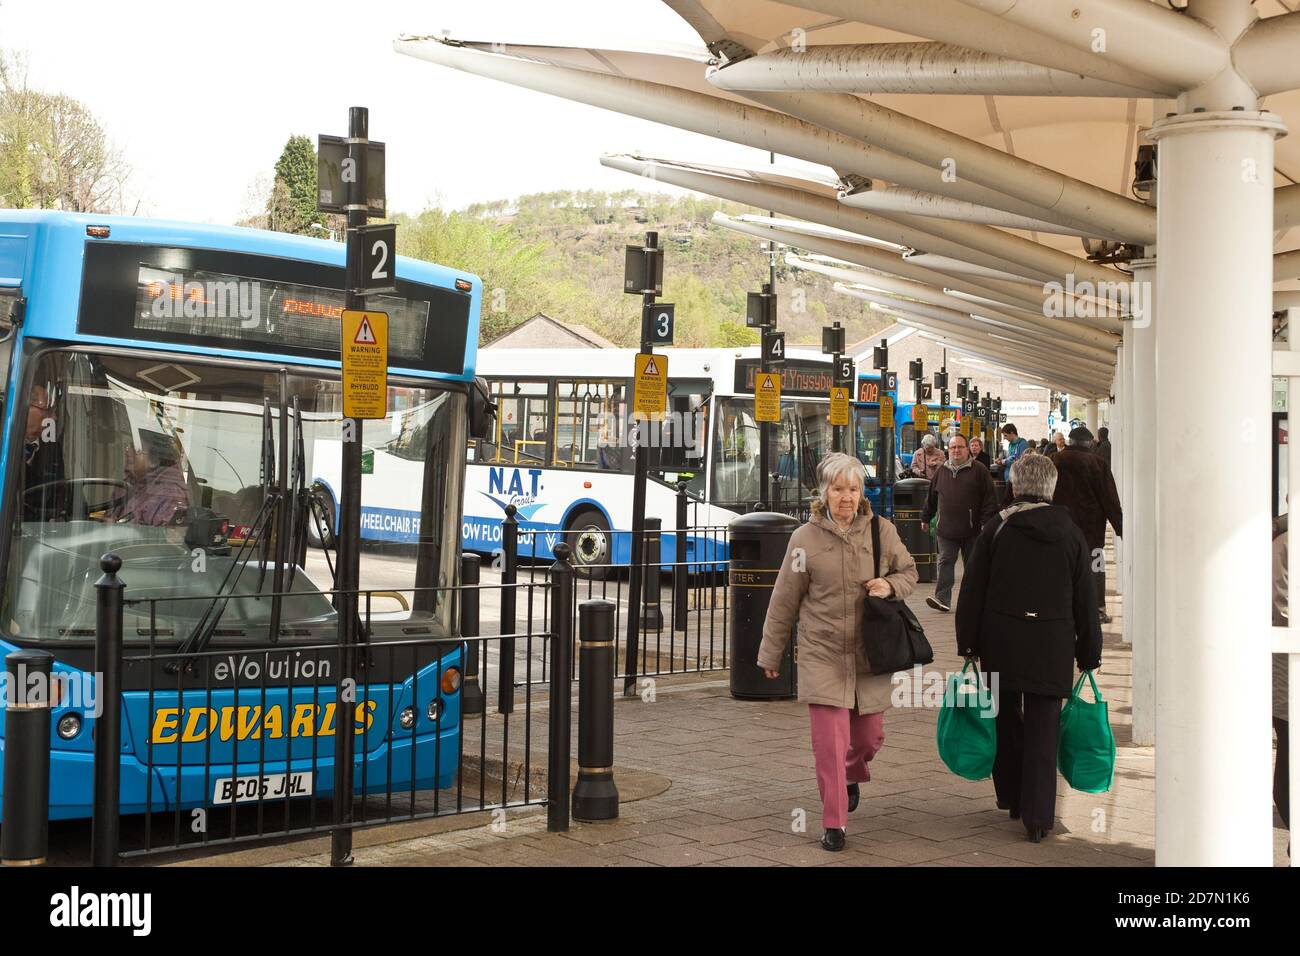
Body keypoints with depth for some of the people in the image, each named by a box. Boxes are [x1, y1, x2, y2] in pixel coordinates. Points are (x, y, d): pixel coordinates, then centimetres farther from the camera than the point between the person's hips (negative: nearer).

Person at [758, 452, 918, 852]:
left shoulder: (881, 531, -1)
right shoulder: (805, 538, -4)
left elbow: (909, 571, 15)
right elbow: (784, 601, 2)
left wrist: (890, 585, -10)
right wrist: (770, 654, 8)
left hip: (871, 655, 2)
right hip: (822, 654, -2)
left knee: (870, 735, 14)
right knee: (830, 741, -7)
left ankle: (852, 775, 48)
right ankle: (834, 823, 7)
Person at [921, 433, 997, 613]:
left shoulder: (978, 470, -1)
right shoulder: (941, 471, 11)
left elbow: (990, 498, -4)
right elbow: (931, 497, 20)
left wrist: (986, 522, -10)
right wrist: (926, 517, 23)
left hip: (972, 529, -2)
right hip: (946, 529, 2)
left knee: (972, 565, 10)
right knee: (945, 563, -4)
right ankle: (942, 599, -9)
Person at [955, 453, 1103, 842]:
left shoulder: (996, 528, -2)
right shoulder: (1070, 532, 3)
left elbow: (973, 590, -2)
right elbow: (1085, 599, 5)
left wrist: (968, 642, 5)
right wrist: (1089, 652, 12)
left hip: (1001, 639, 0)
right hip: (1053, 643, 0)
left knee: (1006, 719, 16)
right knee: (1043, 727, 2)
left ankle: (1011, 798, 28)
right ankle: (1037, 817, -1)